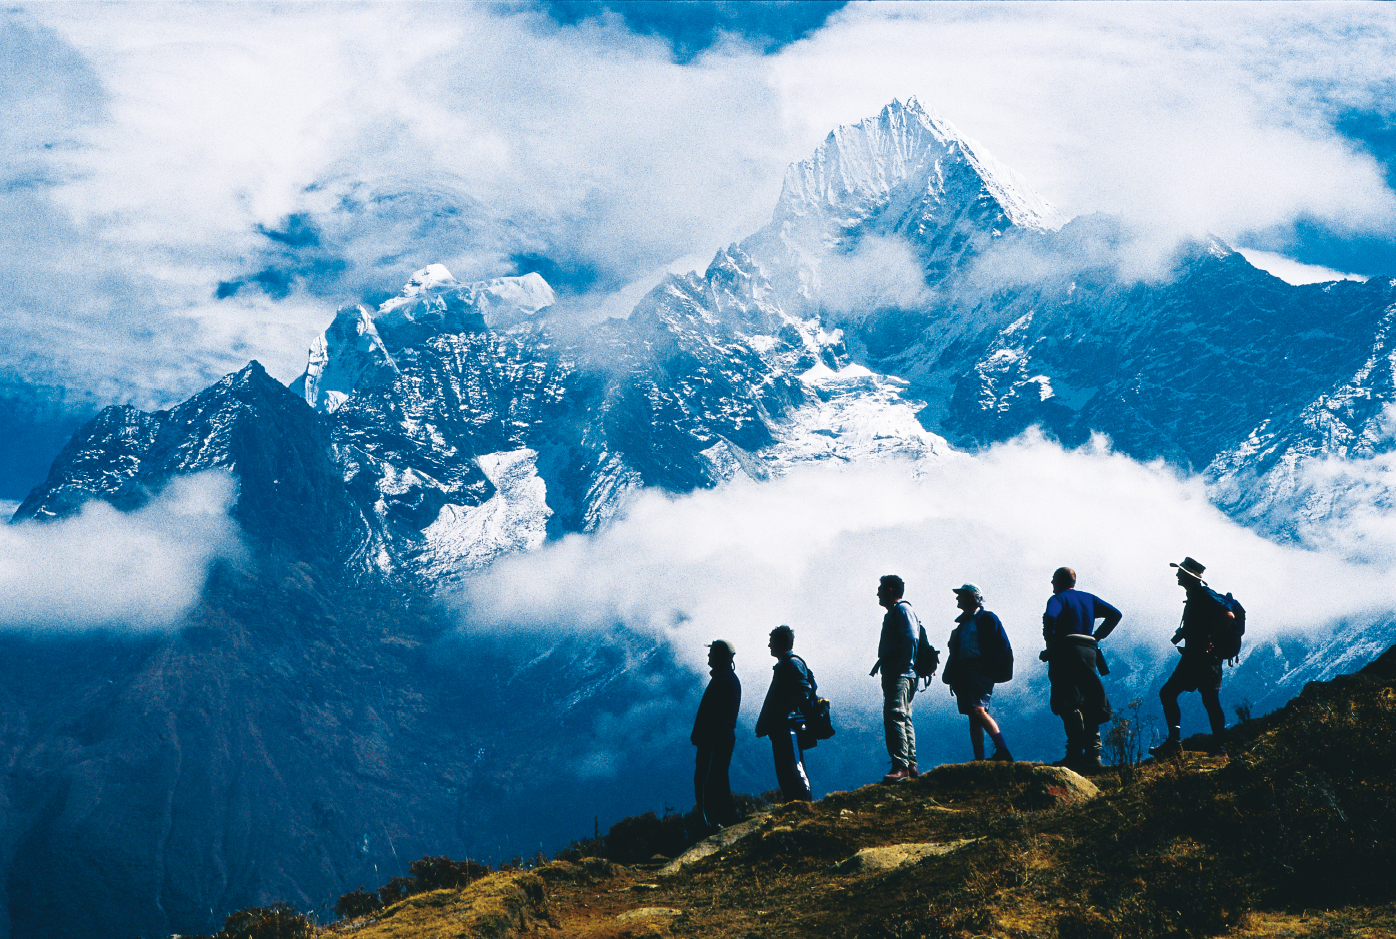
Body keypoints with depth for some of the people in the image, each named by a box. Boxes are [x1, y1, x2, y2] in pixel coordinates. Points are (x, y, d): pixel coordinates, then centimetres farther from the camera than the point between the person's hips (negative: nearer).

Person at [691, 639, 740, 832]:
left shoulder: (720, 680, -17)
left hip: (714, 736, -10)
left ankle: (709, 822, -13)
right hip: (727, 735, 10)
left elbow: (713, 710, -23)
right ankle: (725, 821, 20)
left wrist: (698, 735, -19)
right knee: (720, 779, 16)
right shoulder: (732, 678, 16)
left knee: (704, 779, -9)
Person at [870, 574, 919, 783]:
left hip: (900, 673, -11)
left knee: (894, 715, -19)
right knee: (903, 719, 10)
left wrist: (901, 668, -23)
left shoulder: (902, 609, -6)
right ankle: (911, 766, 12)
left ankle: (900, 766, -25)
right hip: (893, 674, 11)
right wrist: (881, 663, 17)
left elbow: (909, 639, -18)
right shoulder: (893, 613, 25)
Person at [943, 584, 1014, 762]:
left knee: (978, 710, -24)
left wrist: (989, 666, -15)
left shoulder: (987, 619, 1)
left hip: (981, 672, -8)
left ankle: (1003, 752, -26)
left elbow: (1002, 647, -6)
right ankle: (979, 760, 4)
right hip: (963, 673, 8)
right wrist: (951, 677, 10)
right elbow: (955, 652, 21)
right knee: (973, 718, 5)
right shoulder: (962, 623, 23)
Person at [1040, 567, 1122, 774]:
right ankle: (1093, 754, 3)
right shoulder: (1089, 598, 19)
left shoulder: (1058, 599, 1)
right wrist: (1097, 636, 14)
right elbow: (1115, 614, 12)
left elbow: (1050, 617, -20)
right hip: (1089, 653, 6)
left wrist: (1050, 643, -9)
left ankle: (1076, 754, -14)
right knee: (1089, 705, 9)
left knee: (1070, 705, -8)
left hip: (1066, 652, -6)